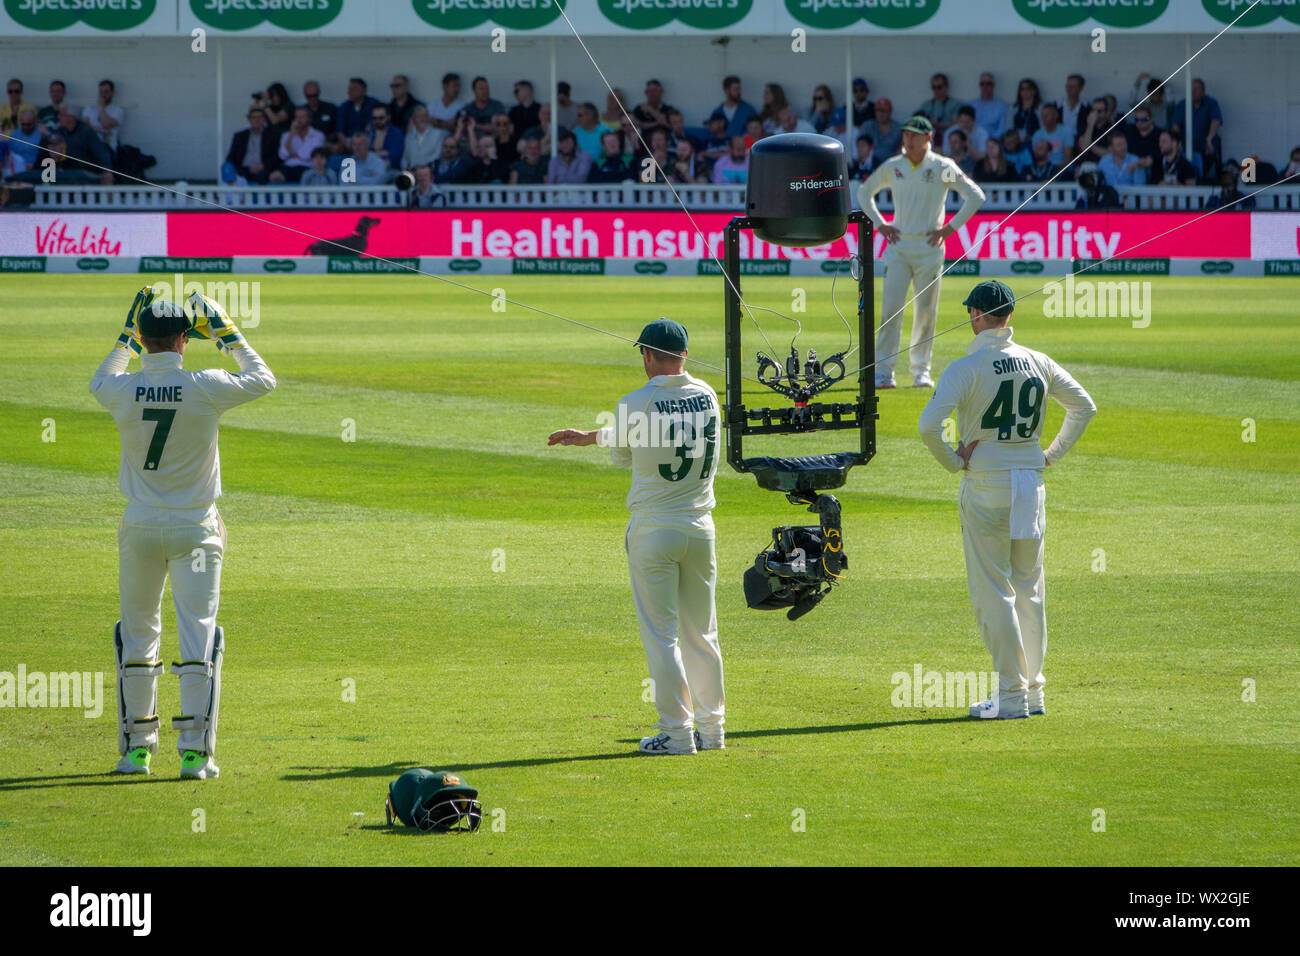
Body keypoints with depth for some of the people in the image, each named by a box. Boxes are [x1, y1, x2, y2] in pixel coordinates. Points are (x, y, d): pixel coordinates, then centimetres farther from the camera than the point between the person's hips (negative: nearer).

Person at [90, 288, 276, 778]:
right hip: (194, 530, -2)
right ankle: (195, 751, -8)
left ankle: (138, 747, 18)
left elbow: (98, 382, 18)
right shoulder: (205, 388, -14)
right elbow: (263, 380, 4)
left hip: (140, 529, 2)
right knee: (197, 633, -1)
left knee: (137, 636, 15)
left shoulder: (123, 390, -9)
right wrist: (228, 334, 11)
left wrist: (127, 335, 21)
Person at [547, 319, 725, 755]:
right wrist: (586, 437, 26)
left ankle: (676, 732, -1)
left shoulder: (634, 404, -13)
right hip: (700, 529, 4)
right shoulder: (707, 396, 4)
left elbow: (622, 455, 5)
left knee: (661, 635, 0)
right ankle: (711, 728, 18)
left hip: (653, 532, -4)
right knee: (701, 633, 14)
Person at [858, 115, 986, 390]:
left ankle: (921, 370, 13)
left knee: (926, 311, 2)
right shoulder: (892, 167, 6)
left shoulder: (942, 168, -2)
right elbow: (864, 192, 20)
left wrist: (950, 227, -6)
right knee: (890, 308, -9)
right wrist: (879, 224, 8)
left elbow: (976, 196, -2)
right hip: (898, 245, 1)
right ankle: (883, 371, -9)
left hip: (929, 246, -1)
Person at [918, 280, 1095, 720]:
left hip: (985, 489, -5)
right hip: (1031, 485, 5)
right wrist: (1051, 453, 15)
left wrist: (953, 461, -9)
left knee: (992, 591, -1)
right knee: (1029, 591, 14)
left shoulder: (967, 367, -13)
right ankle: (1033, 691, 18)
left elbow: (929, 425, -24)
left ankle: (1012, 695, -5)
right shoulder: (1038, 363, 4)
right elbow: (1084, 406, 15)